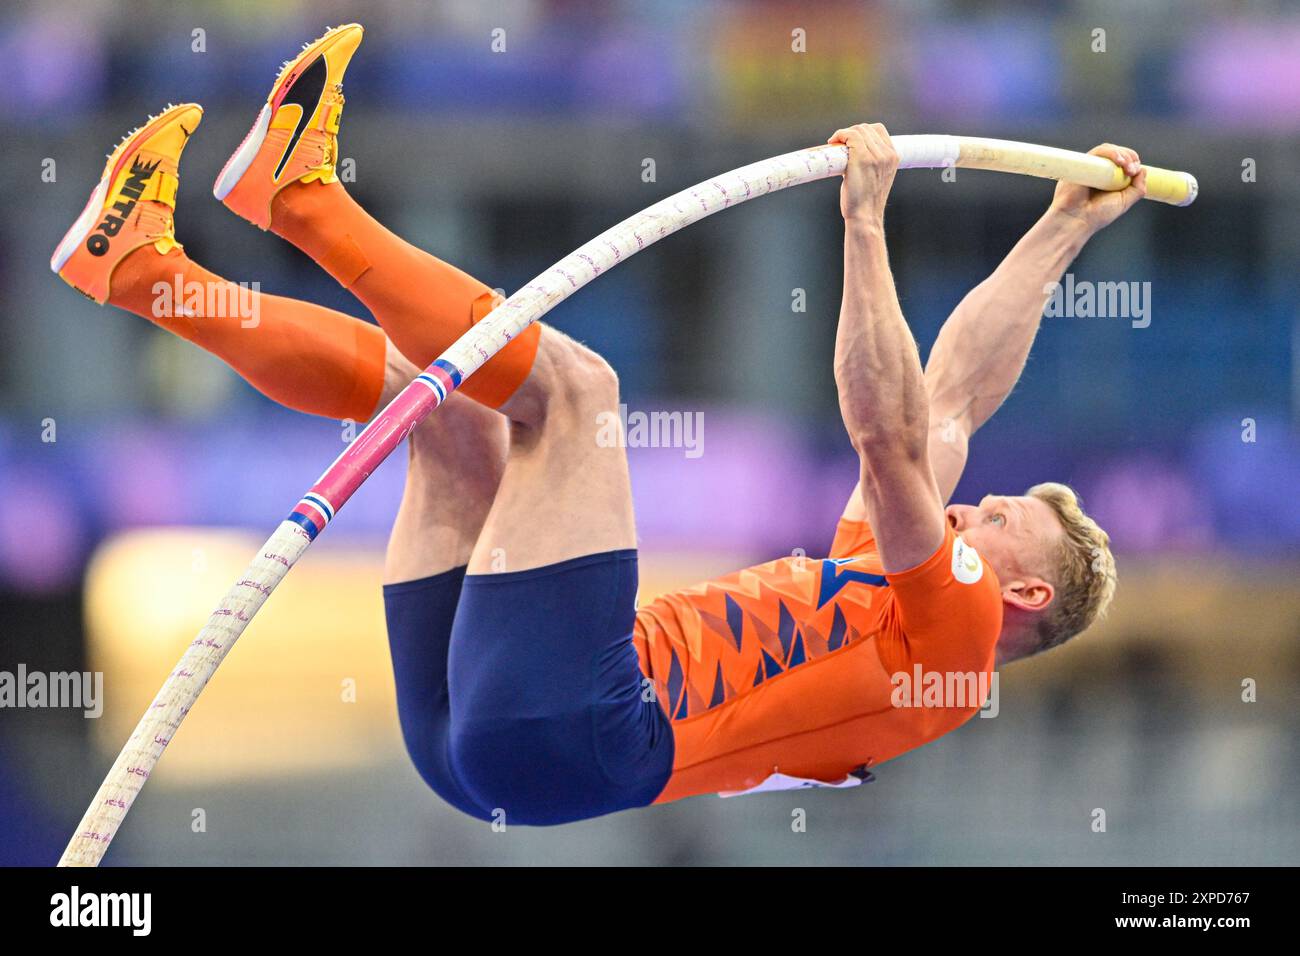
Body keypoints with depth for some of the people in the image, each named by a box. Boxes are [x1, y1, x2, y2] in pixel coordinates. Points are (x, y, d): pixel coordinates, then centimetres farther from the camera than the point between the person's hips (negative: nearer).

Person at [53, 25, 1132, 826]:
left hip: (572, 734, -9)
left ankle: (303, 193, -10)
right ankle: (141, 267, 12)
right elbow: (954, 398, 38)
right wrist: (1063, 232, 40)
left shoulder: (950, 621, 7)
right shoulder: (877, 586, 32)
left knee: (571, 380, -15)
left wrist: (866, 222, -8)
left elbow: (892, 432, -6)